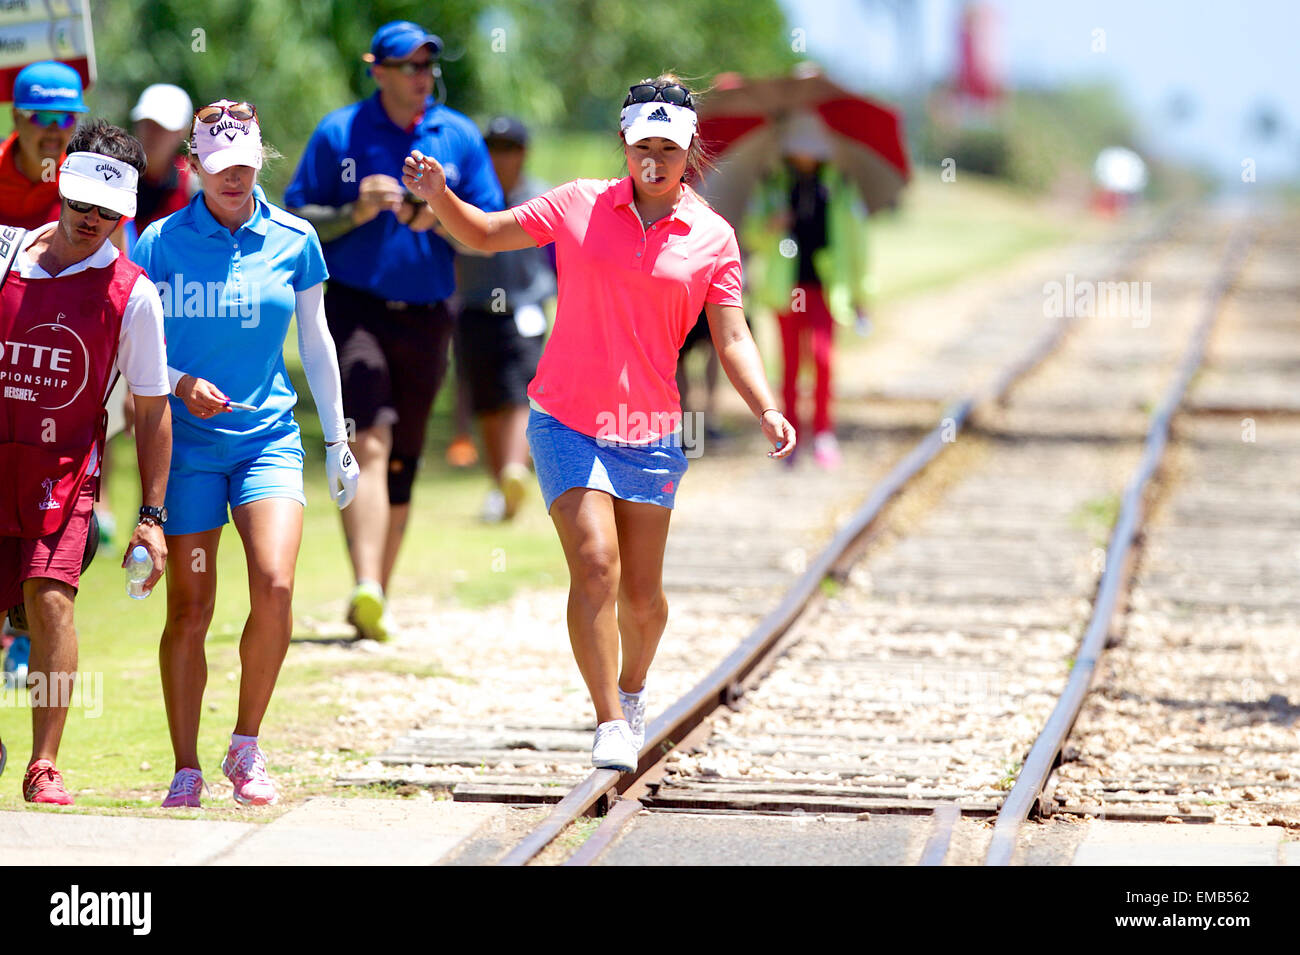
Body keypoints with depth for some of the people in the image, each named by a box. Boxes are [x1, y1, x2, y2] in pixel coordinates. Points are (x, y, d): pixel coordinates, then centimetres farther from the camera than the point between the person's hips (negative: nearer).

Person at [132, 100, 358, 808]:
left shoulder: (294, 239, 4)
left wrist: (338, 439, 14)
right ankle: (186, 770, 9)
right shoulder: (160, 243, -1)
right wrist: (181, 384, -15)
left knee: (275, 587, -17)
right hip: (187, 446, -1)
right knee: (189, 608, -2)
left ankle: (246, 750, 2)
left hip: (269, 437, 1)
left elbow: (315, 343, 14)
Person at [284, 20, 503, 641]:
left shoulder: (460, 138, 7)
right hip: (354, 309, -3)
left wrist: (438, 217, -13)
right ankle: (366, 589, -33)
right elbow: (295, 221, 2)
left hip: (425, 319, 3)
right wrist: (356, 213, -15)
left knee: (402, 463, 10)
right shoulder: (338, 134, 2)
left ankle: (374, 602, 22)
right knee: (368, 444, -21)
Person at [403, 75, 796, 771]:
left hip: (650, 430, 1)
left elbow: (731, 339, 0)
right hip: (567, 419, -1)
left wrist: (766, 411, -15)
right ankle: (610, 726, -11)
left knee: (642, 593, 8)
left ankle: (632, 690, 38)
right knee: (595, 567, -17)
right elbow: (484, 235, 10)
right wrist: (438, 195, -8)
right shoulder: (579, 205, 0)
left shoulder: (712, 237, 1)